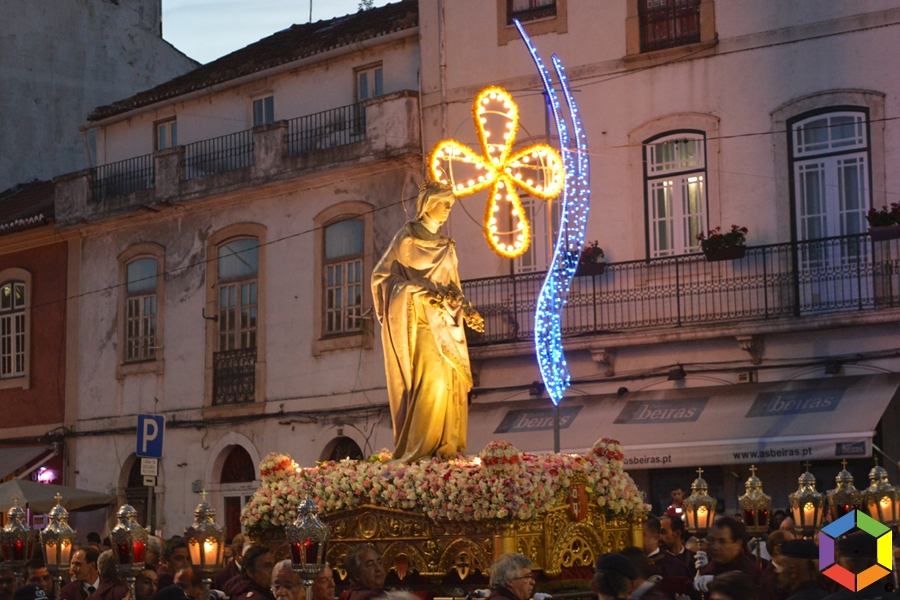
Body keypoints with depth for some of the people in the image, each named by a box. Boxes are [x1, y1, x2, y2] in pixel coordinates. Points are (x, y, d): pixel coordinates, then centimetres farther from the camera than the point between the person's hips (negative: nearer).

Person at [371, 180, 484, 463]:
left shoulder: (447, 247, 21)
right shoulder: (406, 237, 2)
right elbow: (383, 275, -4)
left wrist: (467, 310, 2)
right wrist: (420, 292, -16)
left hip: (444, 321, 7)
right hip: (418, 318, -7)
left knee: (450, 381, -3)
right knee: (431, 377, -20)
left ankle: (447, 445, -3)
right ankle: (421, 447, -19)